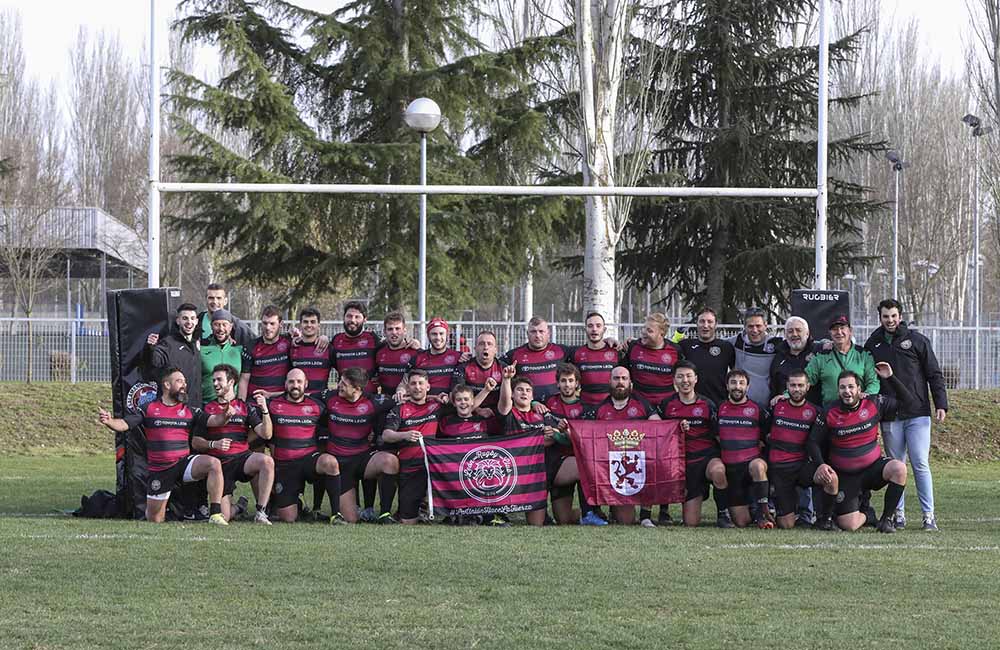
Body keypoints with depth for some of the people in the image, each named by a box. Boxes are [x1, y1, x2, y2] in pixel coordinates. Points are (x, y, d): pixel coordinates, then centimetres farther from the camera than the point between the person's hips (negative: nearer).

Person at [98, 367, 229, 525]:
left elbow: (211, 421, -4)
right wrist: (109, 421, -24)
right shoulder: (149, 408, 3)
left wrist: (224, 417, -26)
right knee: (154, 521, 4)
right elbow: (124, 424, -3)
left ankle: (215, 514, -25)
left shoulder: (190, 411, 8)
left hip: (183, 463, 1)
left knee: (214, 464, -30)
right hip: (159, 471, -1)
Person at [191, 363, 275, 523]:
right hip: (219, 463, 0)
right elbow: (195, 442, 8)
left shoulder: (245, 407, 11)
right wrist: (213, 444, -10)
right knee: (223, 517, -16)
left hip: (242, 457, 0)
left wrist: (264, 410, -15)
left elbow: (266, 434, 0)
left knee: (267, 461, -36)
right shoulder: (207, 409, 12)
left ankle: (261, 512, -23)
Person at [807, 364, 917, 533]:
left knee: (899, 468, -32)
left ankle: (887, 518, -14)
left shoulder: (874, 404, -4)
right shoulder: (829, 413, -6)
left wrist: (890, 378, -9)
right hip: (845, 476, -1)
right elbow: (813, 442, 4)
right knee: (848, 525, -14)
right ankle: (866, 515, 26)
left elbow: (908, 402, 0)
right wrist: (821, 465, -14)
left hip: (873, 467, 1)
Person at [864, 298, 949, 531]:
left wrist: (941, 404, -4)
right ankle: (898, 513, 9)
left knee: (920, 464, -7)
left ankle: (929, 514, -5)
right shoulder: (873, 344, 10)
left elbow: (934, 374, 4)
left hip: (917, 414, -2)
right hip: (889, 417, 2)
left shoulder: (917, 341, 4)